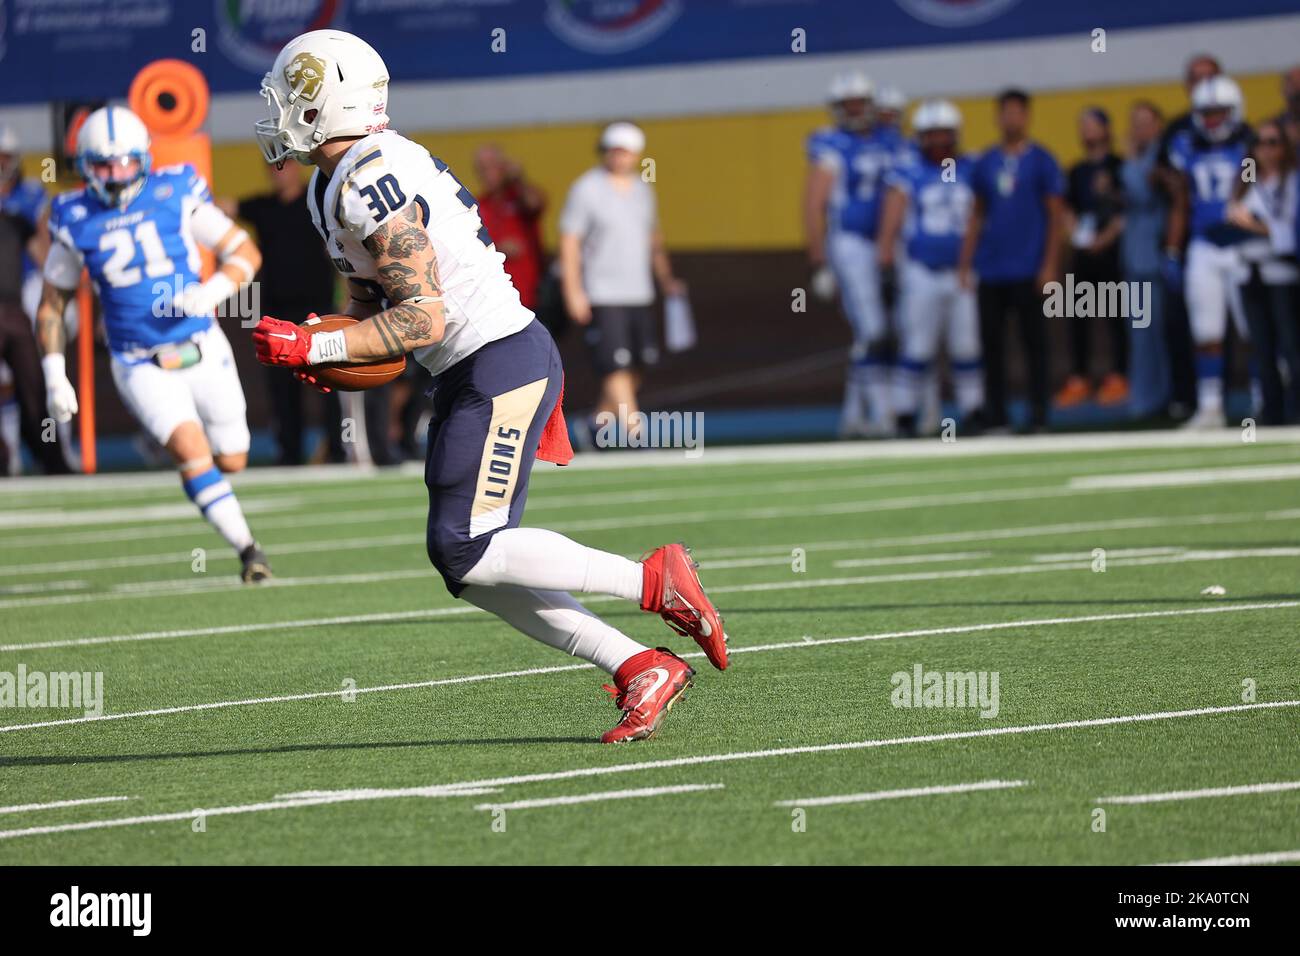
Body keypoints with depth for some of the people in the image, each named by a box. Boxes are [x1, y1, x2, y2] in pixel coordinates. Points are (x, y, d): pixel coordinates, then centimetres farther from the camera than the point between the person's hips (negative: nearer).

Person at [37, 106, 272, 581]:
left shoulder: (176, 195, -6)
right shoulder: (76, 221, -3)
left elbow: (245, 252, -1)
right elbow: (51, 304, 7)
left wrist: (214, 289, -20)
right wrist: (54, 375, 0)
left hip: (204, 352, 1)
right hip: (141, 368, -1)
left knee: (230, 461, 9)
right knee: (192, 452, -22)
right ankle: (246, 547, -18)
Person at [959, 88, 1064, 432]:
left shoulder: (1040, 161, -2)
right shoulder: (985, 164, 10)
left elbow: (1055, 216, -2)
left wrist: (1050, 265, -9)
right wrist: (966, 264, 10)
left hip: (1028, 270, -4)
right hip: (991, 271, 4)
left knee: (1033, 341, 0)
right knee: (991, 343, 6)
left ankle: (1039, 416, 4)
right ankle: (995, 416, 12)